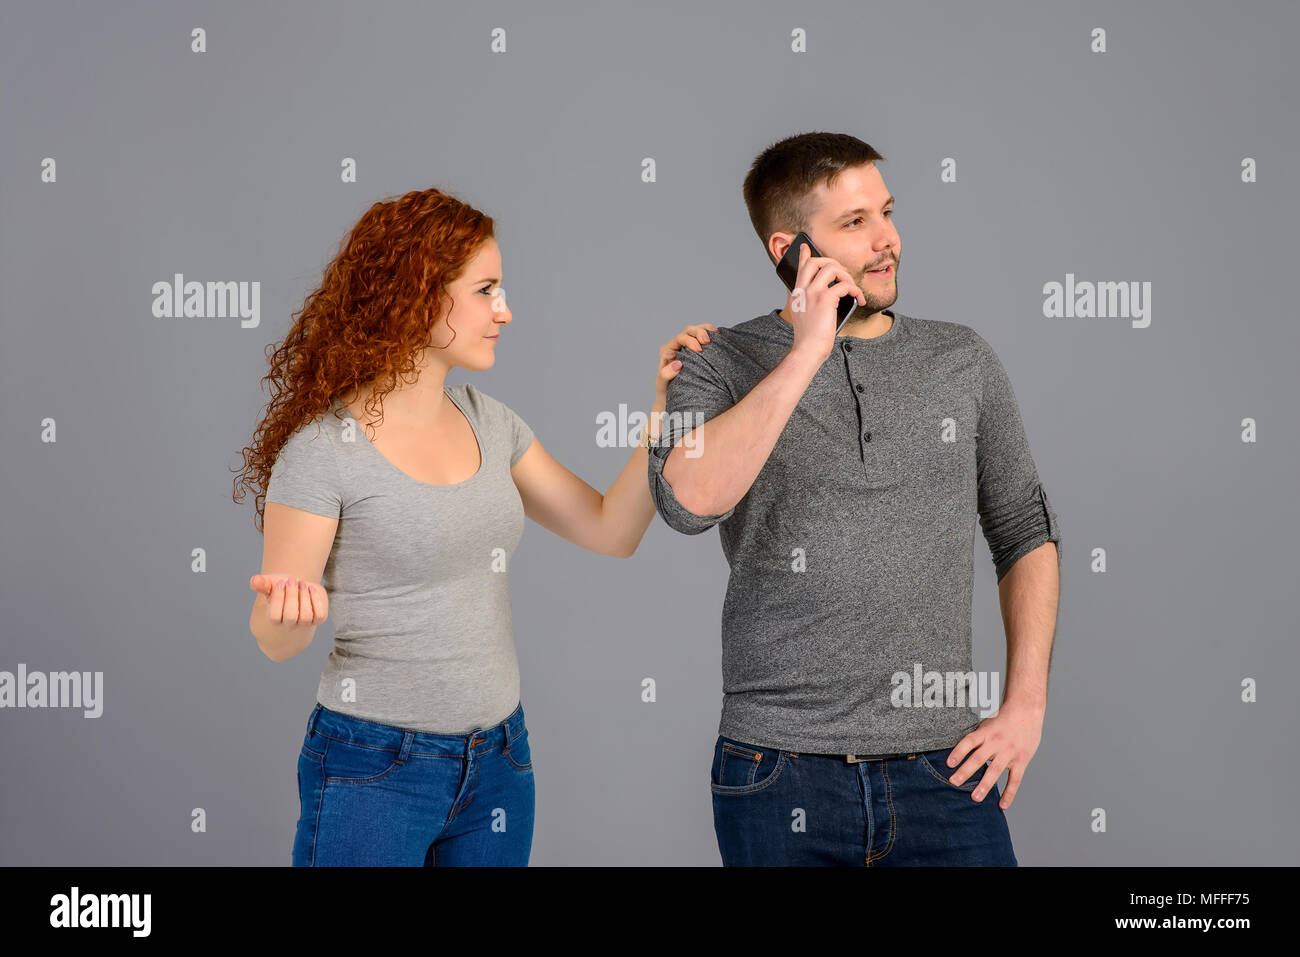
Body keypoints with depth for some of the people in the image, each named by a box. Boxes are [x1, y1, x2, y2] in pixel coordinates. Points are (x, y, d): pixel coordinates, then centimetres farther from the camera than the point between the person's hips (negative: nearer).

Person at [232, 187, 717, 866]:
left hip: (498, 759, 6)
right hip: (375, 767, -6)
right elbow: (275, 640, -11)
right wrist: (289, 607, -33)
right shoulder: (324, 450, -14)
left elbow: (611, 531, 6)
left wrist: (664, 410, -3)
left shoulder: (488, 421, 5)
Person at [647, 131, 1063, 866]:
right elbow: (688, 500, -20)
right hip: (782, 778, -2)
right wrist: (807, 351, -17)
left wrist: (1027, 702, 4)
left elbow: (1026, 532, 13)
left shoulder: (962, 361, 7)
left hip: (941, 771, 2)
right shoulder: (723, 367, -1)